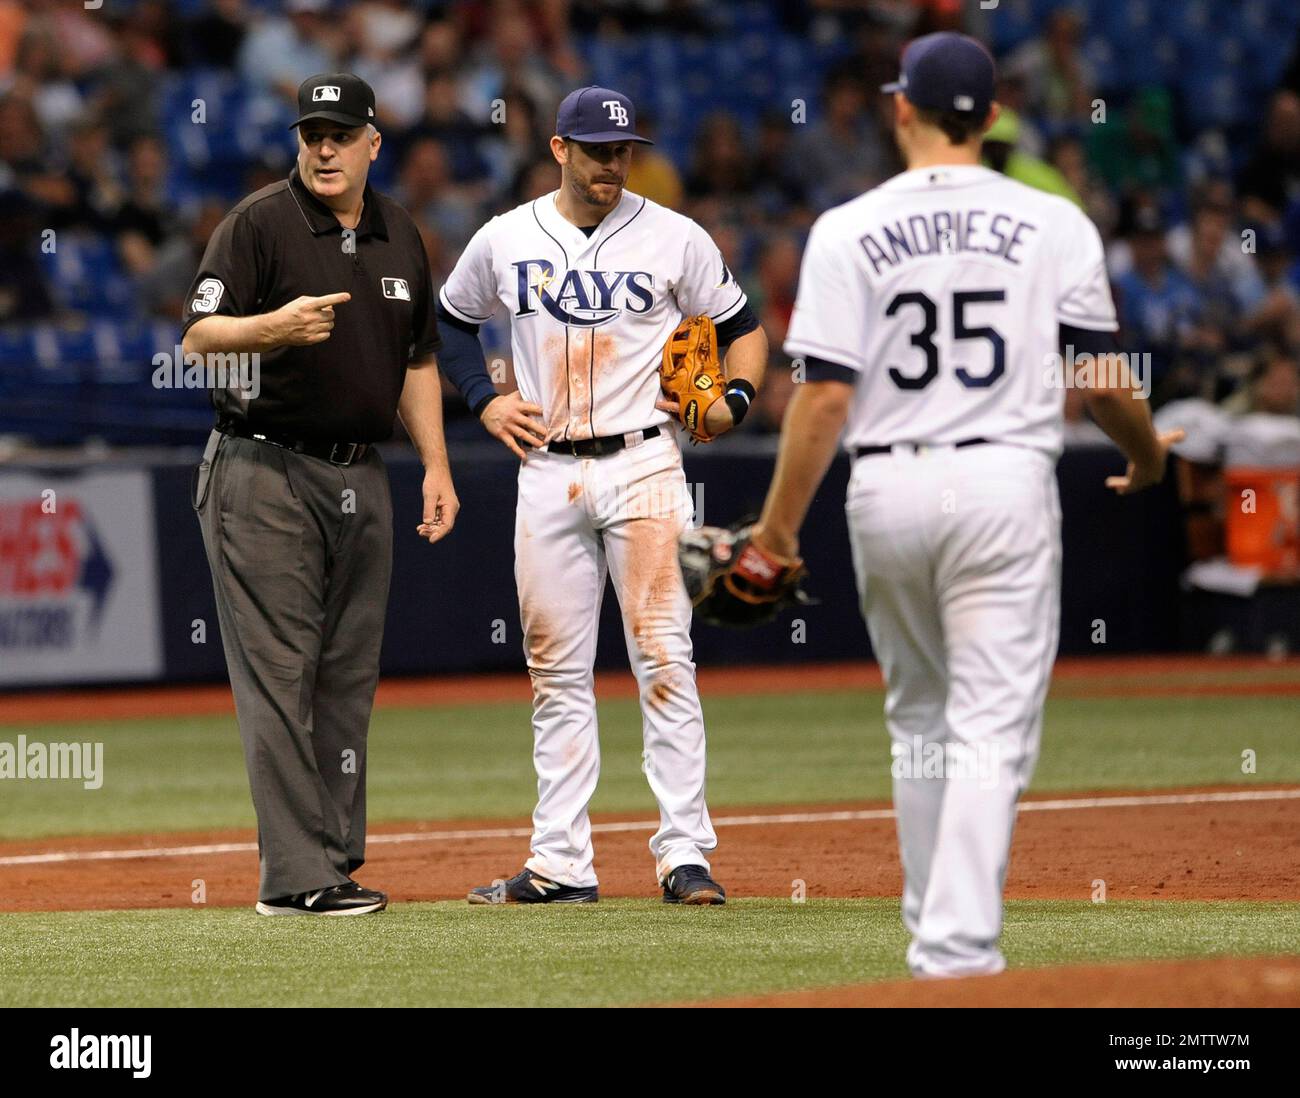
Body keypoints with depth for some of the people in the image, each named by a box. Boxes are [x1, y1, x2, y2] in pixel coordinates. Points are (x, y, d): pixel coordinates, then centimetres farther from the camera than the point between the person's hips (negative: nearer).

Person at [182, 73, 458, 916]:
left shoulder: (399, 237, 13)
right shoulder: (259, 224, -6)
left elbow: (417, 360, 20)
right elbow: (200, 335, -13)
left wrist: (437, 467, 12)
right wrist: (277, 325, -31)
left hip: (360, 479, 6)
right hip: (266, 473, -6)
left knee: (348, 678, 8)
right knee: (280, 673, -9)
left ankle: (337, 863, 13)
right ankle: (296, 875, -11)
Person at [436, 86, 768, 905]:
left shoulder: (674, 239, 0)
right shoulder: (506, 240, 7)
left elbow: (742, 327, 8)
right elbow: (452, 319, 23)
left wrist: (734, 400, -10)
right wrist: (483, 400, 9)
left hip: (642, 465, -3)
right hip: (546, 474, 3)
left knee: (663, 657, -9)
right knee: (556, 672, 5)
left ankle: (686, 855, -9)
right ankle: (561, 864, 9)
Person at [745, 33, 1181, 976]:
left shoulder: (847, 232, -1)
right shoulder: (1053, 224, 0)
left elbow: (826, 394, -7)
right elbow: (1103, 378, 1)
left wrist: (779, 526, -2)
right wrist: (1147, 450, 22)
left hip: (885, 489, 2)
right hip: (1005, 482, -2)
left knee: (919, 717, 19)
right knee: (991, 725, -4)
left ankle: (937, 931, 26)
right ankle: (960, 947, -16)